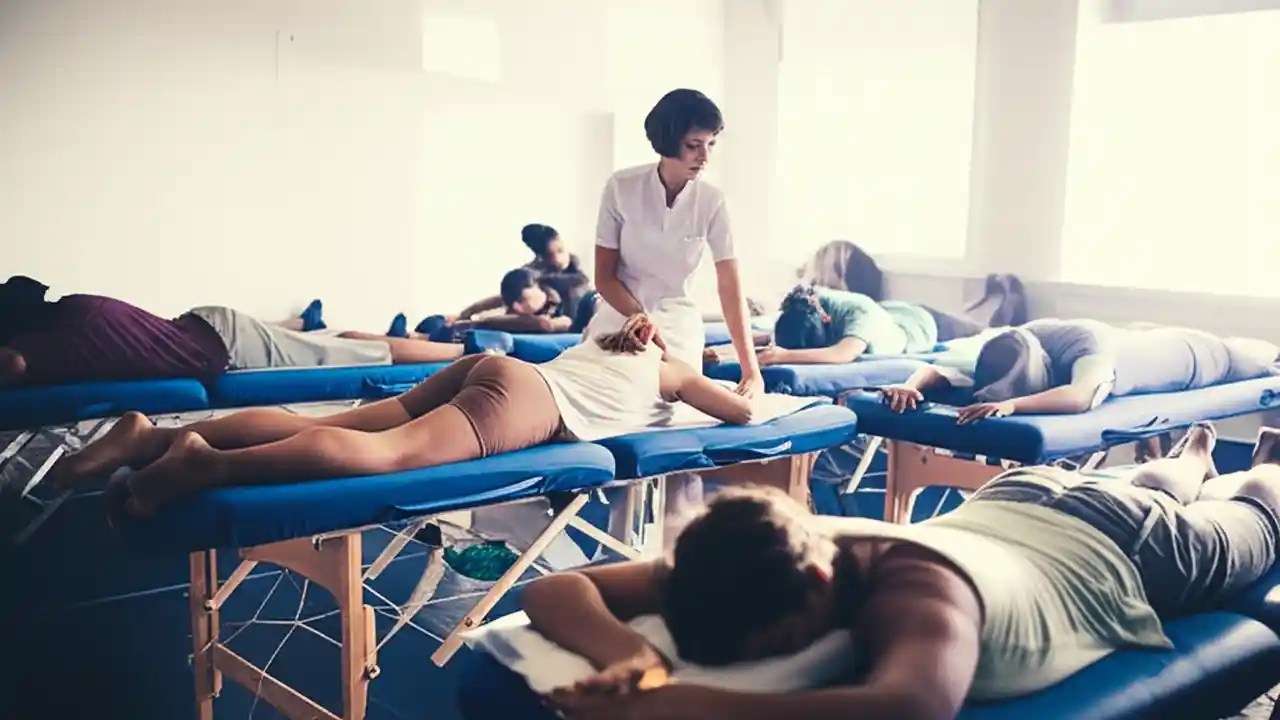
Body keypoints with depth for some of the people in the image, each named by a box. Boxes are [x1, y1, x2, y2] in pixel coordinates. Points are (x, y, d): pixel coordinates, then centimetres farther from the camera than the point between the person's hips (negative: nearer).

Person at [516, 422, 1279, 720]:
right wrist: (625, 651, -57)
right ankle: (1193, 458, 72)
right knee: (1148, 486, 41)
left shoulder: (918, 594, -51)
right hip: (1016, 503, 5)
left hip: (1129, 547, -4)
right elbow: (554, 589, -36)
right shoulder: (769, 557, -35)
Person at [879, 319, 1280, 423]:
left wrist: (1010, 405, -83)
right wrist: (910, 386, -61)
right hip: (1137, 339, 4)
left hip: (1186, 355, -4)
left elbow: (1081, 397, -70)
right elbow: (936, 371, -39)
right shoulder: (1007, 346, -35)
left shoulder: (1090, 347, -50)